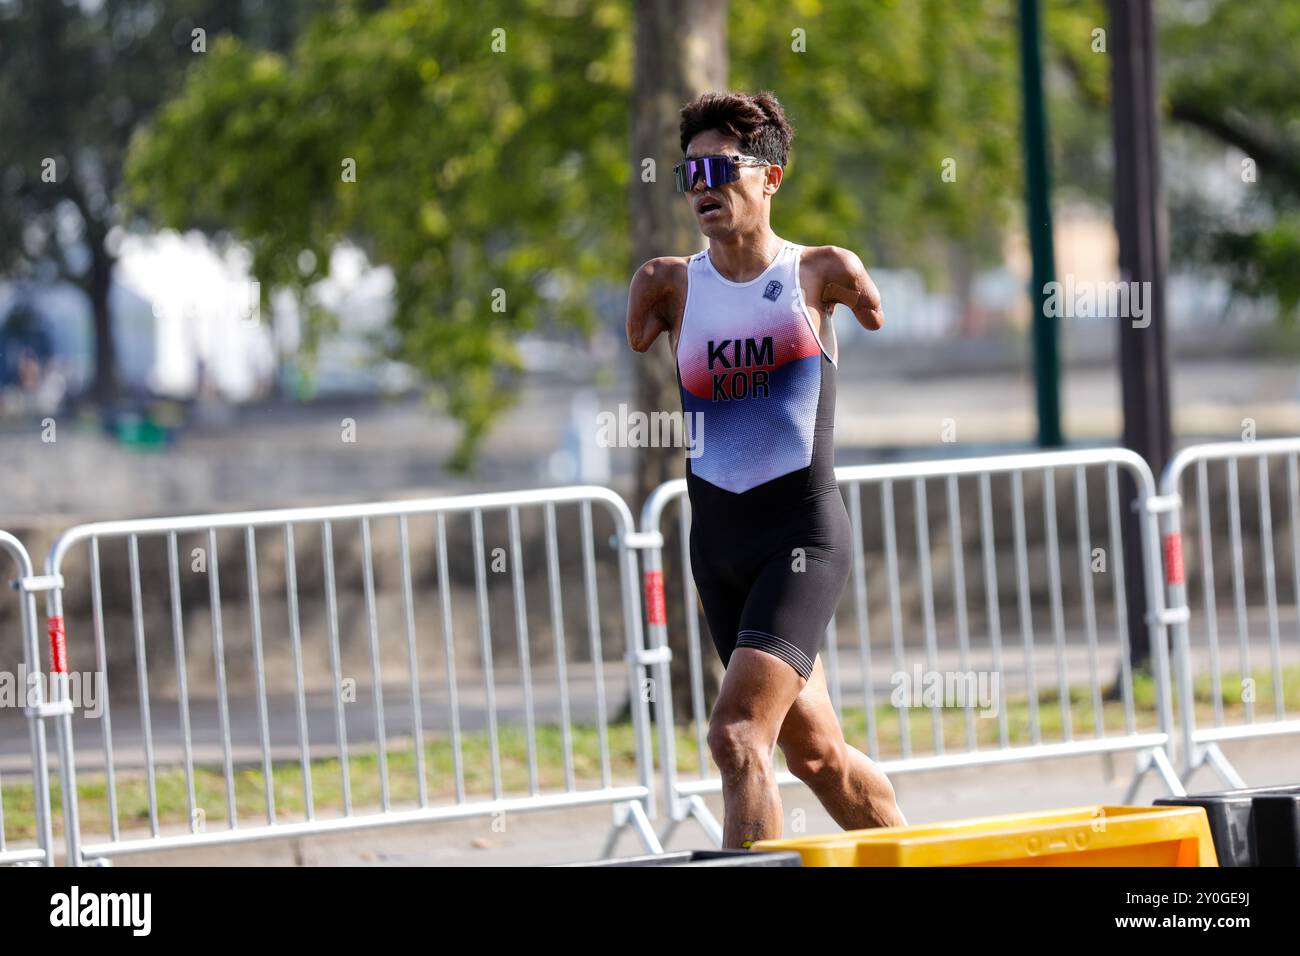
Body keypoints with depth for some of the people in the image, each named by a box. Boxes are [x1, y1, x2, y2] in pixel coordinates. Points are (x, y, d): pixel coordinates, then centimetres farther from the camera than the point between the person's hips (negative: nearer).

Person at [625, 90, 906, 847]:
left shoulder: (818, 272, -2)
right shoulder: (672, 285, 3)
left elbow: (877, 316, 14)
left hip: (805, 533, -4)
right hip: (718, 539, 4)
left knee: (738, 735, -21)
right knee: (814, 751, 14)